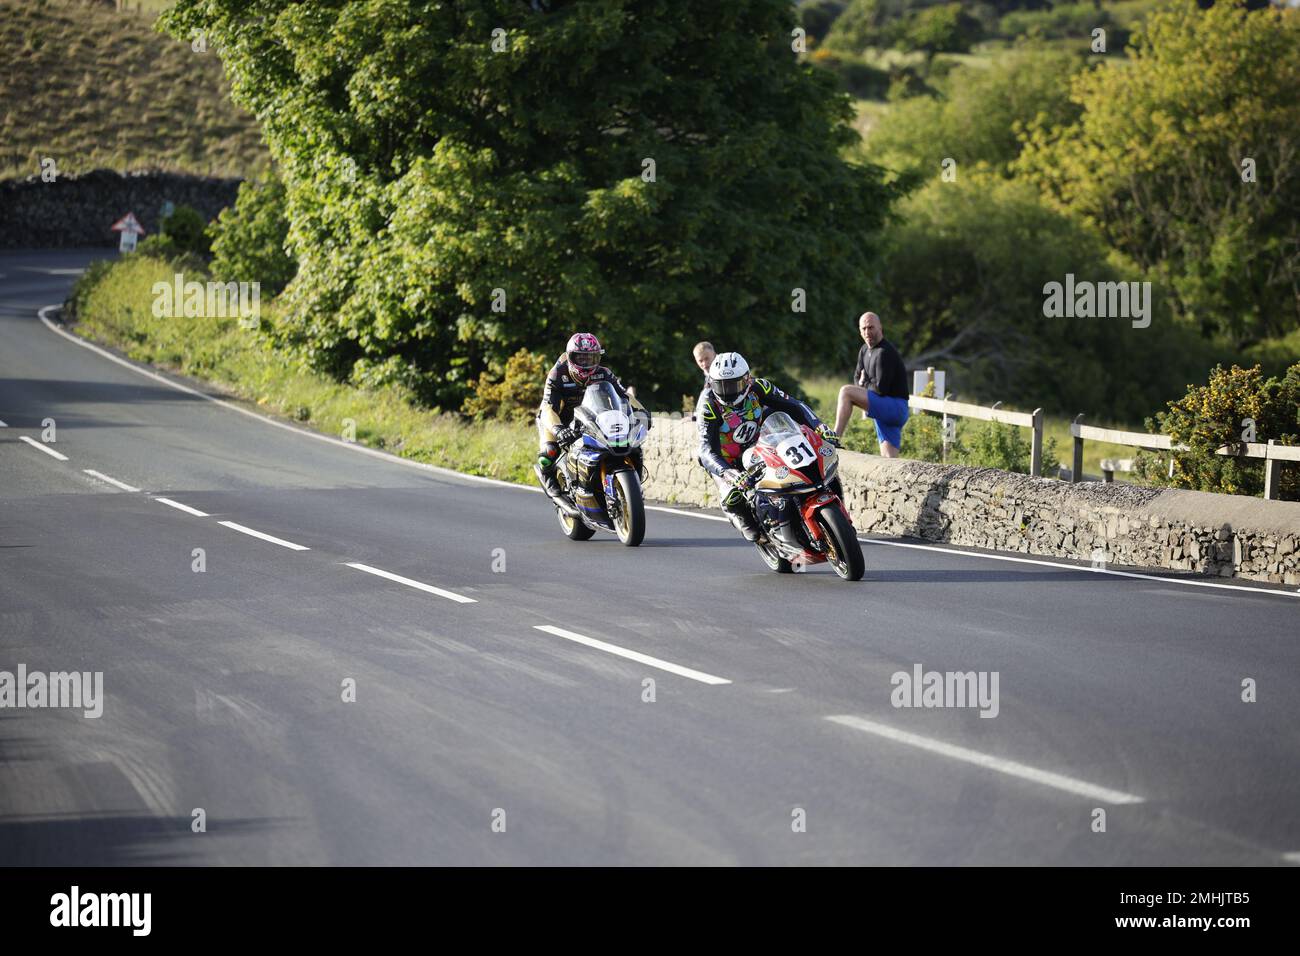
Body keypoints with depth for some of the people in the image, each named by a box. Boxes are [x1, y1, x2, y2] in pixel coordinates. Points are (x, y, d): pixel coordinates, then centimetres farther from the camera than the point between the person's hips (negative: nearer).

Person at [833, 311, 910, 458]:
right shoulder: (865, 351, 14)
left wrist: (864, 384, 0)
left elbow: (881, 388, -20)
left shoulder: (885, 353, -15)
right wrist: (866, 384, -3)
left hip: (896, 406, -9)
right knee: (889, 460, 4)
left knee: (846, 392, -19)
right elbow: (857, 379, 21)